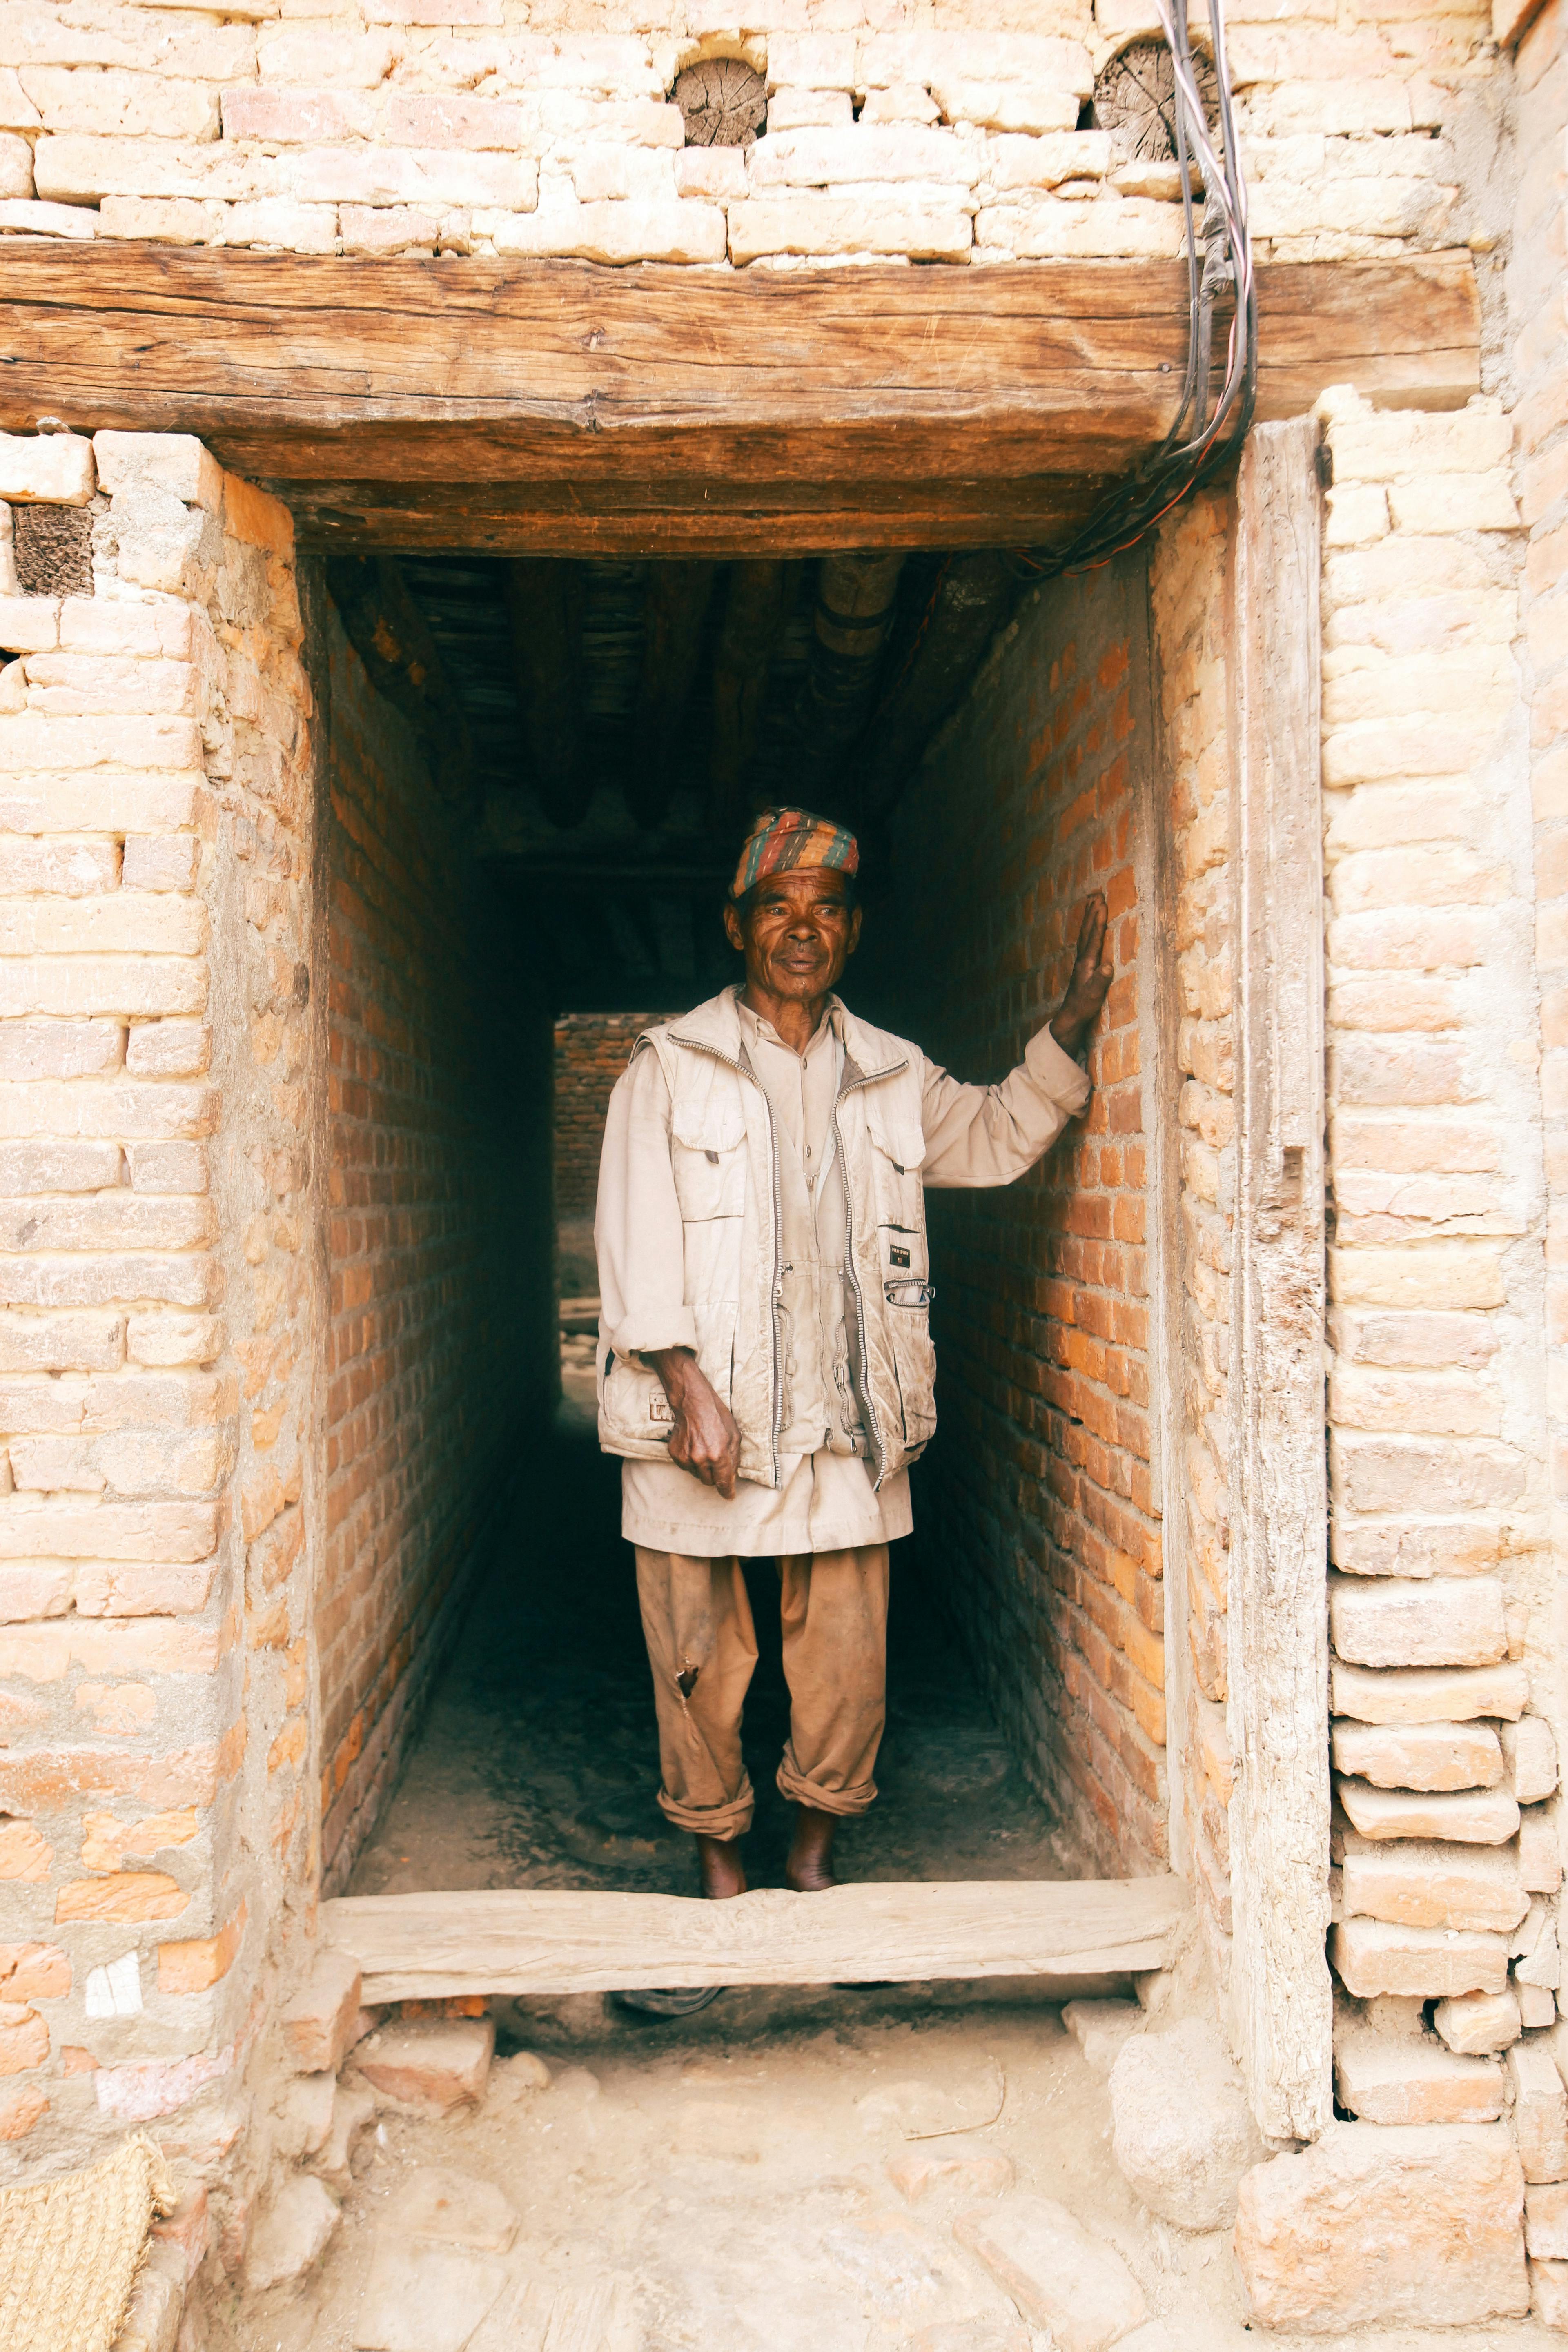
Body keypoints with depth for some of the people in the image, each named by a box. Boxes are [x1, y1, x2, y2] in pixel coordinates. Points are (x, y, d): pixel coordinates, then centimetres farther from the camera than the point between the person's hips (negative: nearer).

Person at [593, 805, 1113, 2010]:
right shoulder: (670, 1068, 3)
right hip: (704, 1423, -2)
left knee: (847, 1670, 6)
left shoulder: (894, 1077, 12)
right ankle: (722, 1885, 25)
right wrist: (685, 1381, -15)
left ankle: (813, 1867, 28)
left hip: (847, 1425, 3)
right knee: (702, 1671, 6)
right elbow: (638, 1237, -4)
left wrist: (1069, 1031, 13)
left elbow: (997, 1137, 27)